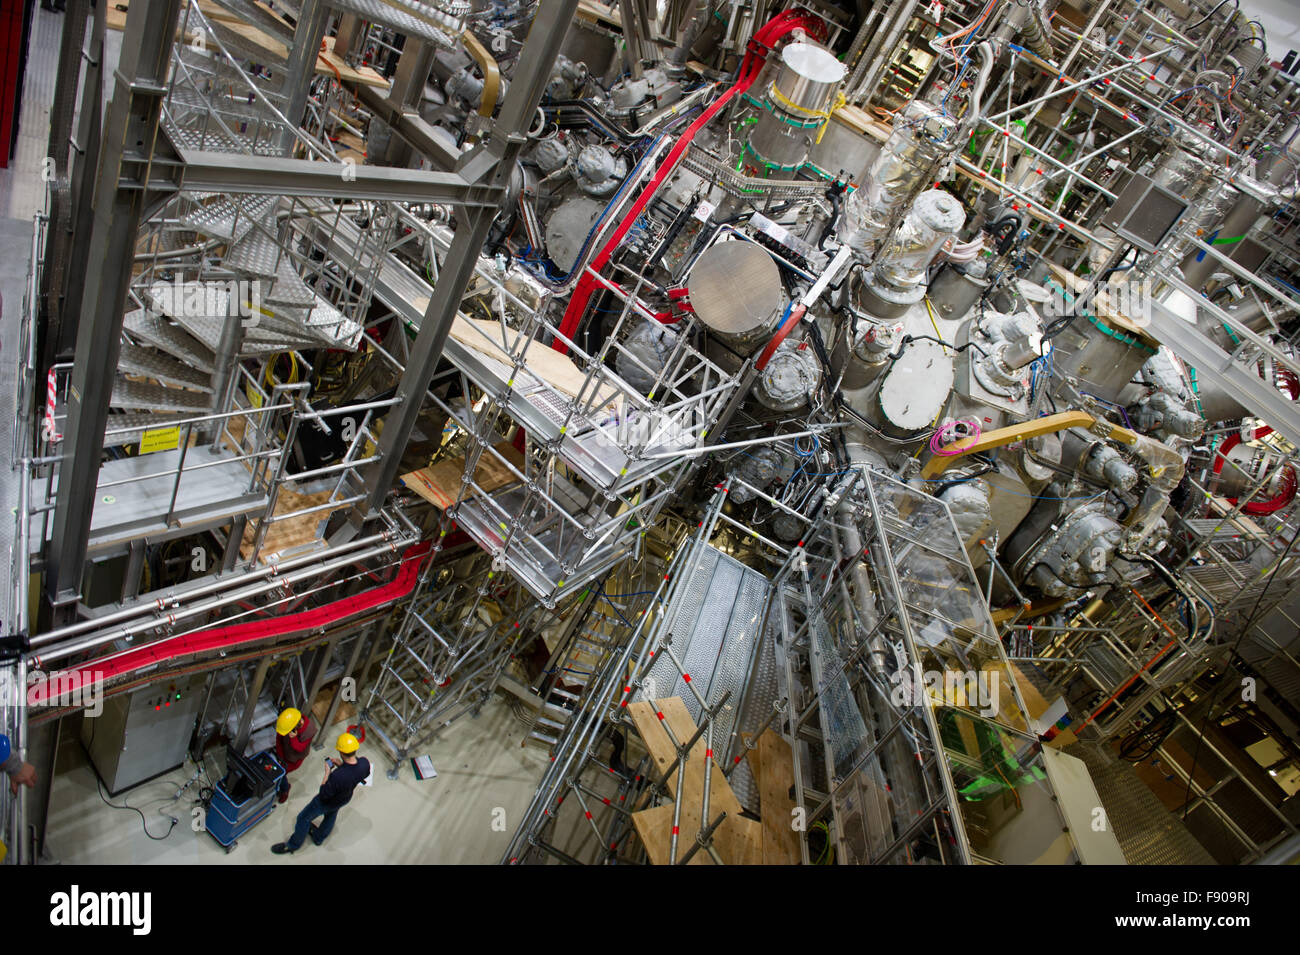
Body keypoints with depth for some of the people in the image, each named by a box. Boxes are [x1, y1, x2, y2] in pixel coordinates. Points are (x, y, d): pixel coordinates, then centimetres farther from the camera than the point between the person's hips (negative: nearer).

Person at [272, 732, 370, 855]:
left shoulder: (337, 776, -47)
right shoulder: (365, 763, -31)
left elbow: (324, 795, -28)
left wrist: (327, 773, -21)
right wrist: (342, 765, -9)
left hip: (327, 802, -5)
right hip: (345, 799, 5)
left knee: (303, 818, 23)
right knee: (330, 816, 35)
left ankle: (293, 845, 49)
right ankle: (319, 838, 64)